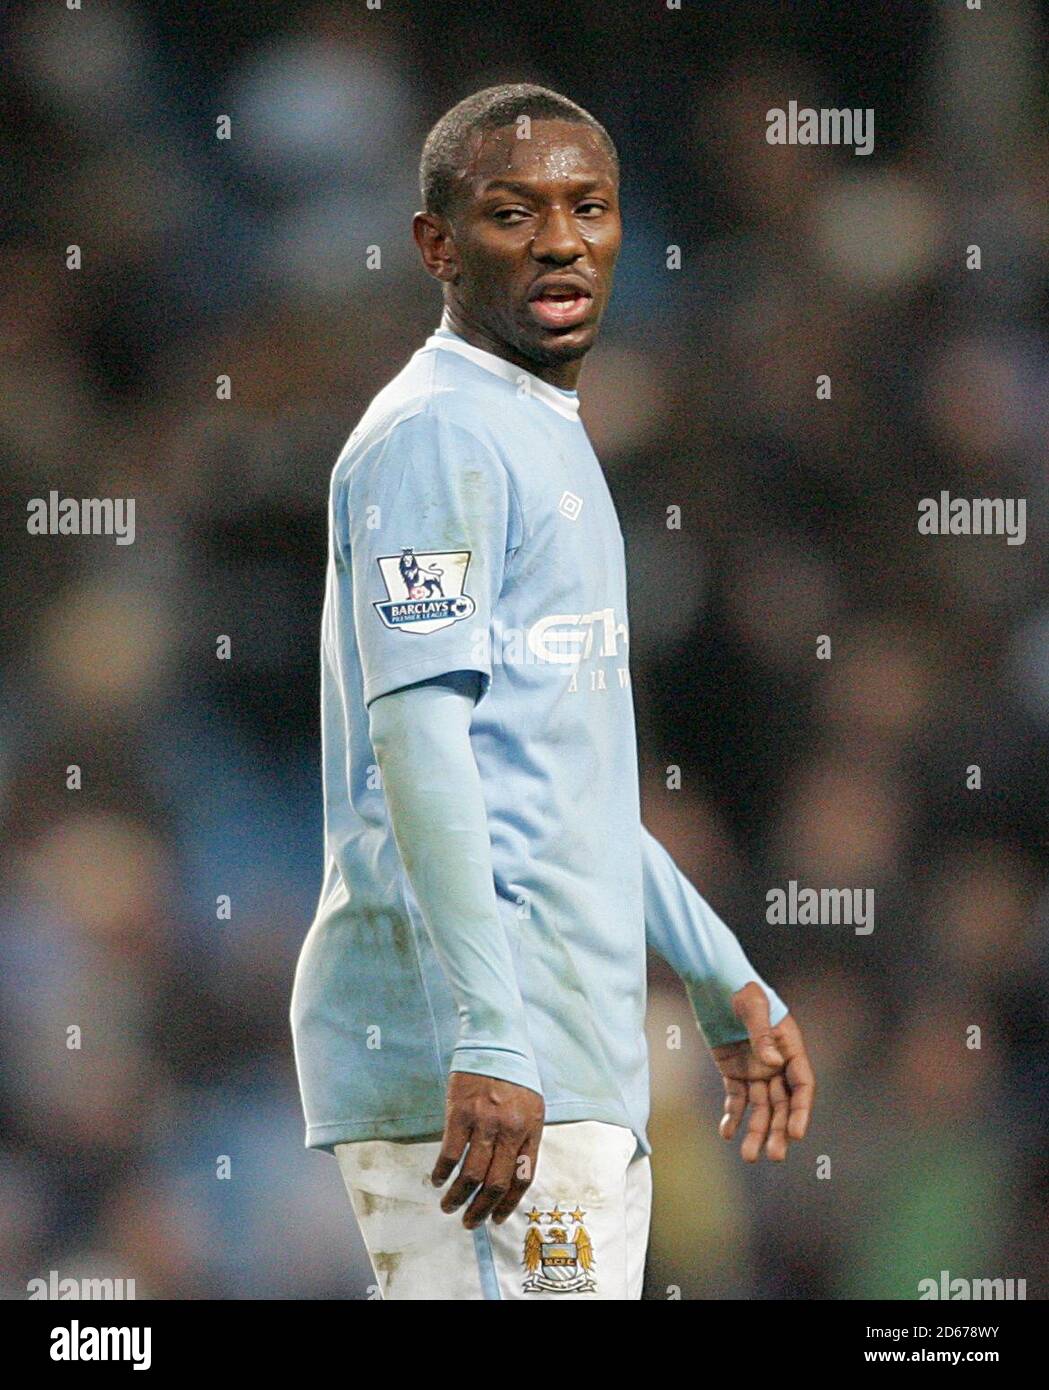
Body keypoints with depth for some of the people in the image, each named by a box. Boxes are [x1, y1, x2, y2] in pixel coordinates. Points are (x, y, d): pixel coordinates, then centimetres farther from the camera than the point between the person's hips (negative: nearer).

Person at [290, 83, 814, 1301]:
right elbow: (418, 734, -19)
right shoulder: (433, 436, -8)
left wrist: (726, 987, 33)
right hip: (469, 1062, -10)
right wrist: (486, 1040, -27)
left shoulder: (547, 440, 23)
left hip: (575, 1073, 10)